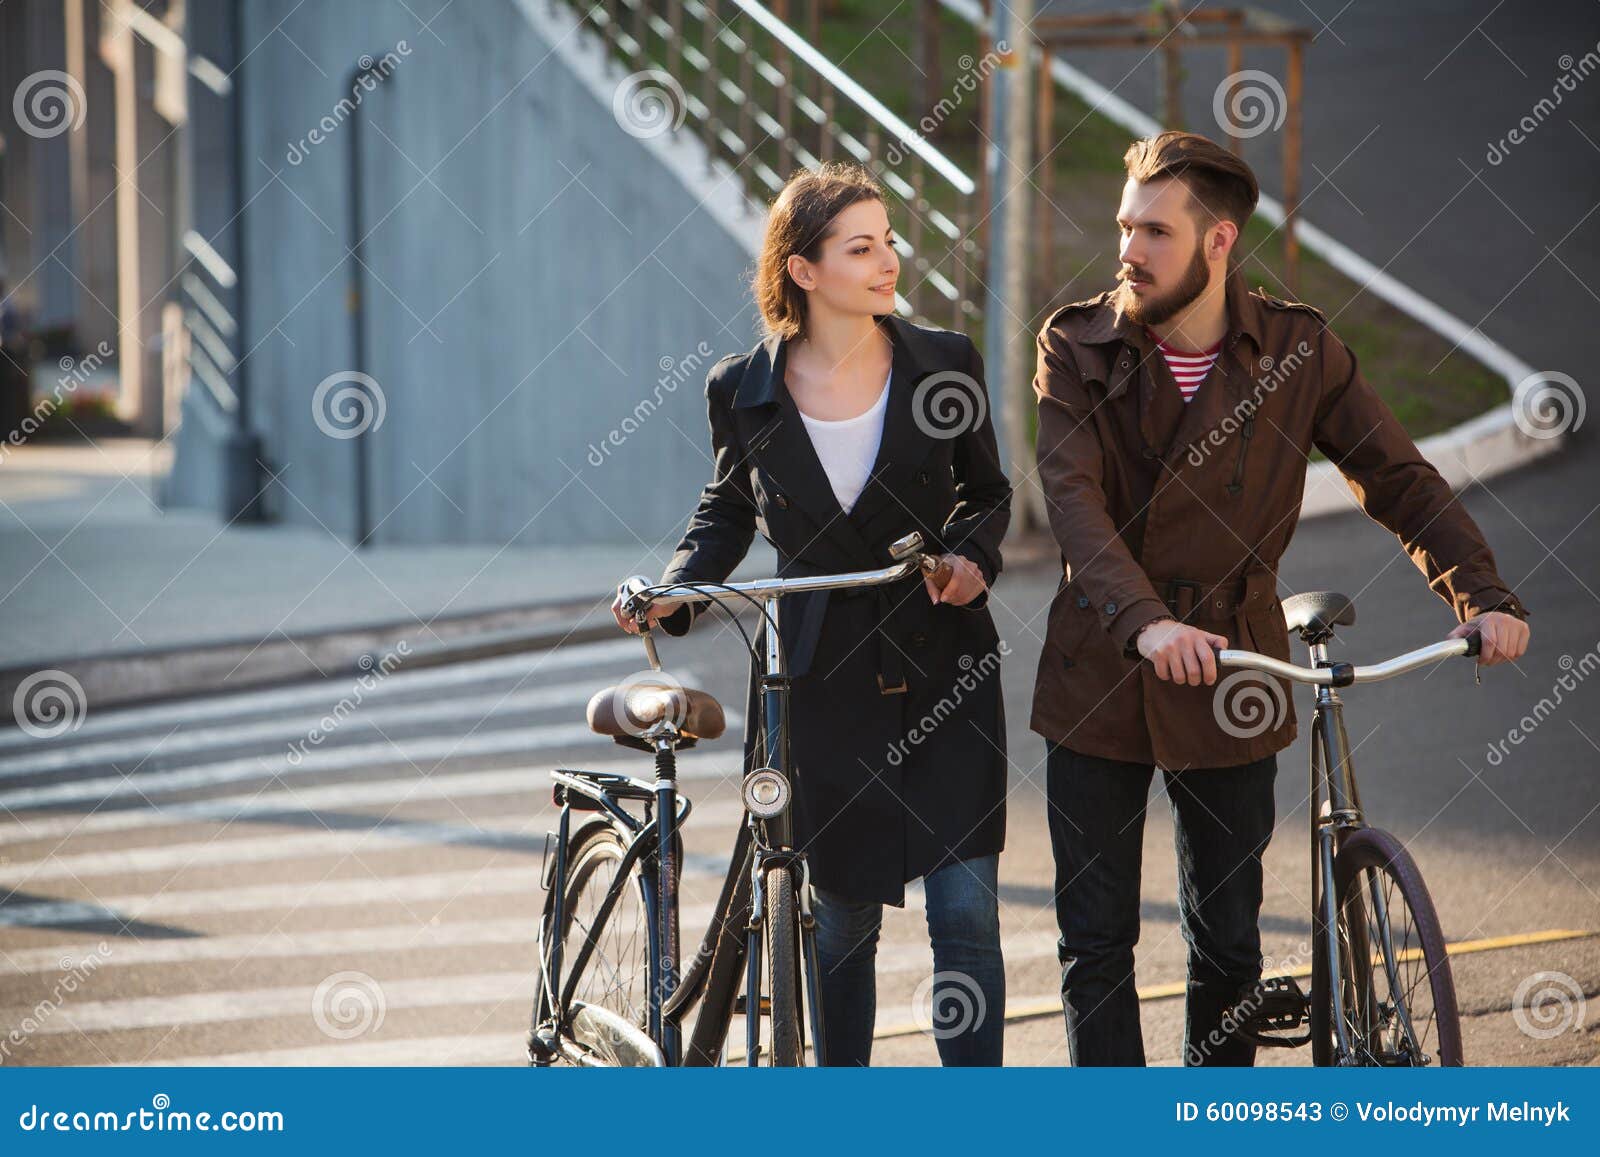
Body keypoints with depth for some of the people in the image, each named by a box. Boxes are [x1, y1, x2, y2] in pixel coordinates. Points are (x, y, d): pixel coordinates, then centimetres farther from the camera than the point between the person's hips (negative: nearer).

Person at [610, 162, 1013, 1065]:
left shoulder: (943, 364, -4)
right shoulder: (745, 391, -3)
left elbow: (988, 490, 10)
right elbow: (727, 512, 13)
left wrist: (973, 555, -11)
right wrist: (677, 587, -5)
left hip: (943, 667, 0)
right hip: (824, 680, 0)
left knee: (966, 912, -6)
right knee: (842, 919, 8)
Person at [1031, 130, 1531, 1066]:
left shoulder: (1300, 351, -4)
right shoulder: (1079, 348, -7)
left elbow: (1402, 479, -4)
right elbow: (1073, 498, -20)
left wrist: (1485, 597, -20)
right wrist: (1145, 623, -37)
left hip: (1230, 682, 0)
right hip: (1101, 677, 0)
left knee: (1229, 940, 7)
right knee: (1097, 941, 1)